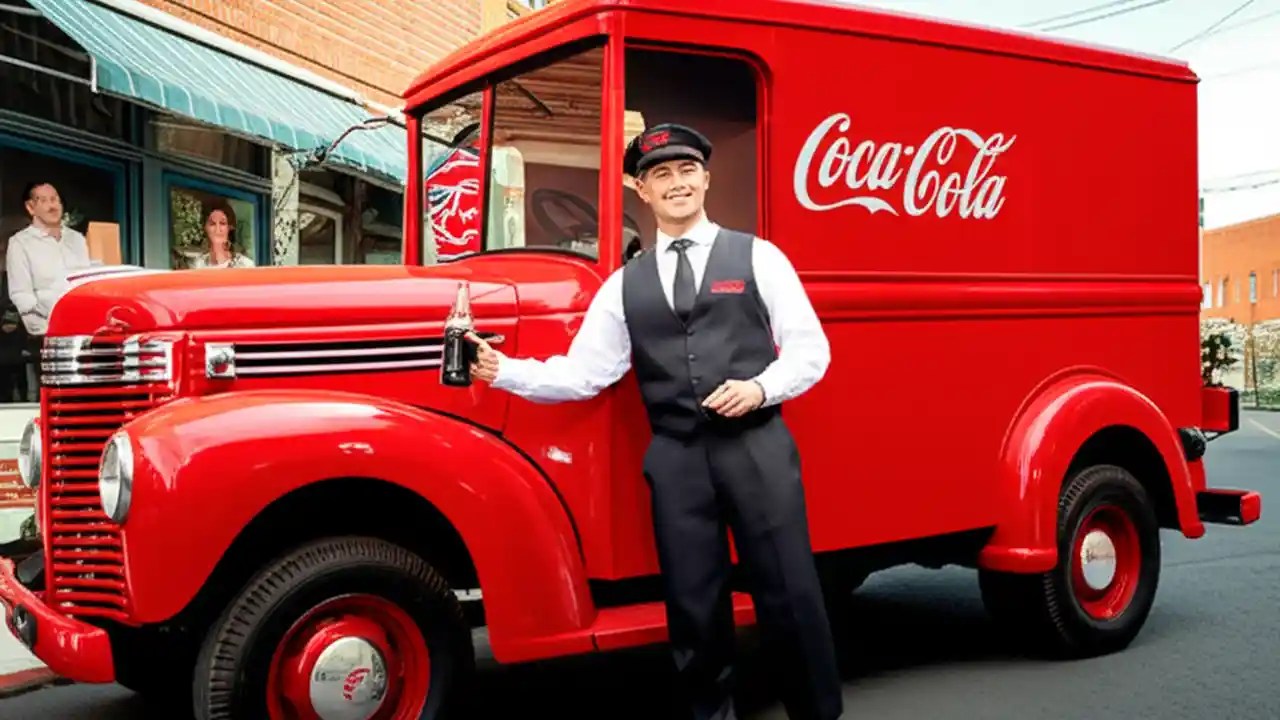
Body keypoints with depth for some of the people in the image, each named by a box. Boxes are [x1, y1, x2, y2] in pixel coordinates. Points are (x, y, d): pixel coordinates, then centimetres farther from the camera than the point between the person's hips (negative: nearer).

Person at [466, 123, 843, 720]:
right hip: (675, 458, 2)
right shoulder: (624, 285, 12)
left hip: (757, 446, -2)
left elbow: (809, 349, 4)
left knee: (789, 594, 1)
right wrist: (503, 371, -5)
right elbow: (583, 373, 8)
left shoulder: (758, 256, 6)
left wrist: (760, 388, -13)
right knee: (693, 604, 7)